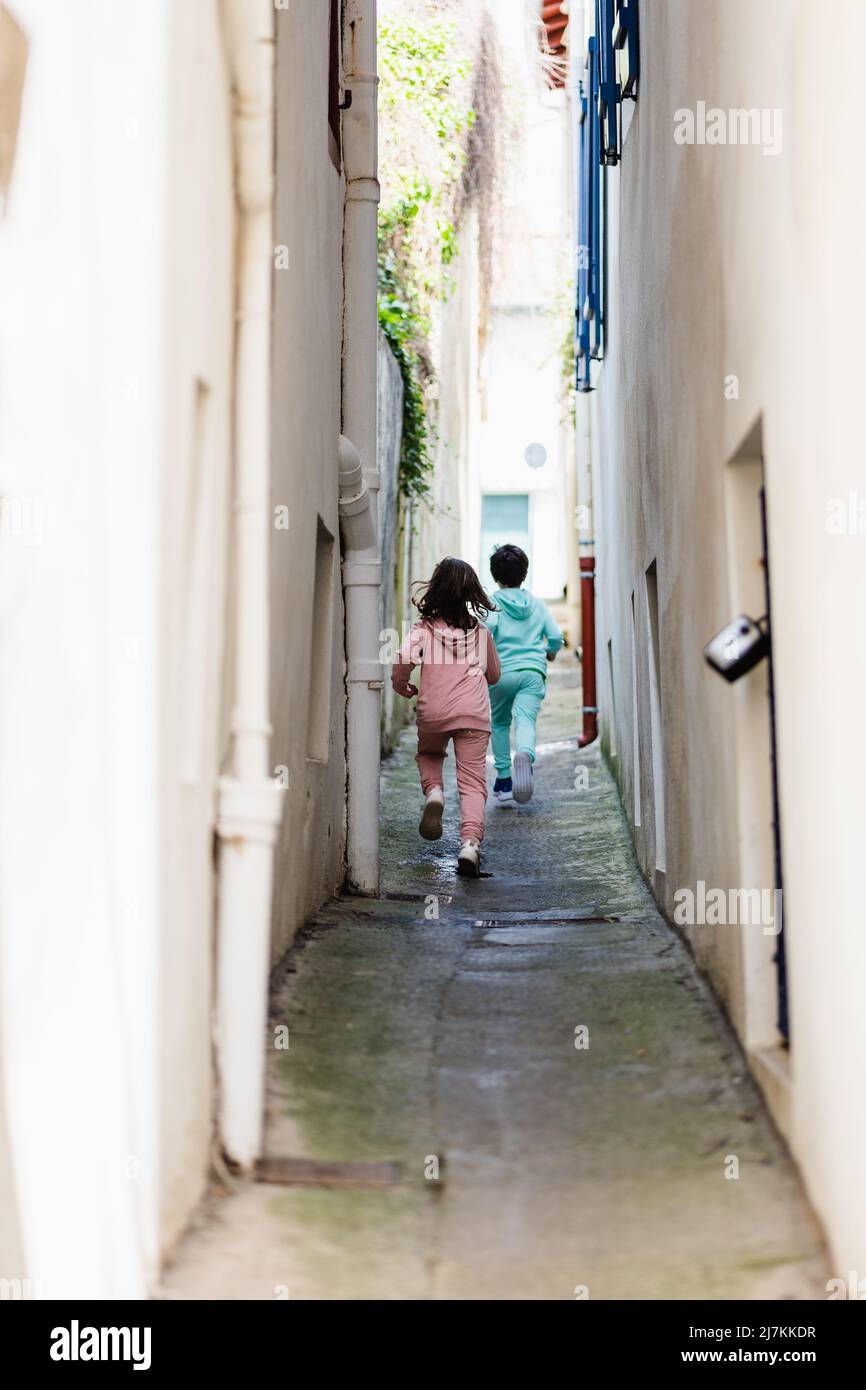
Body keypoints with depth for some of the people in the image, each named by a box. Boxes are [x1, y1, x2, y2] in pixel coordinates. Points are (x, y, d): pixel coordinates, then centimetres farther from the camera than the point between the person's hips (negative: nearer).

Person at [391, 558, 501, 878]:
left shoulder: (424, 630, -2)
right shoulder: (481, 632, 5)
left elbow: (399, 673, -12)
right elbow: (494, 676, 17)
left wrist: (407, 690, 10)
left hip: (433, 711, 0)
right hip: (474, 713, 0)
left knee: (429, 755, 30)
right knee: (472, 781, -1)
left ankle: (434, 792, 1)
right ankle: (470, 841, -19)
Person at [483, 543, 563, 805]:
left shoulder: (492, 602, 4)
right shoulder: (537, 603, 13)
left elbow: (487, 627, -16)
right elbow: (556, 636, 9)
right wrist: (551, 652, 31)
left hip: (502, 672, -1)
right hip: (533, 671, 1)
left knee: (500, 723, 18)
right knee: (526, 720, -14)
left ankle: (504, 780, 16)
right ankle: (525, 755, -47)